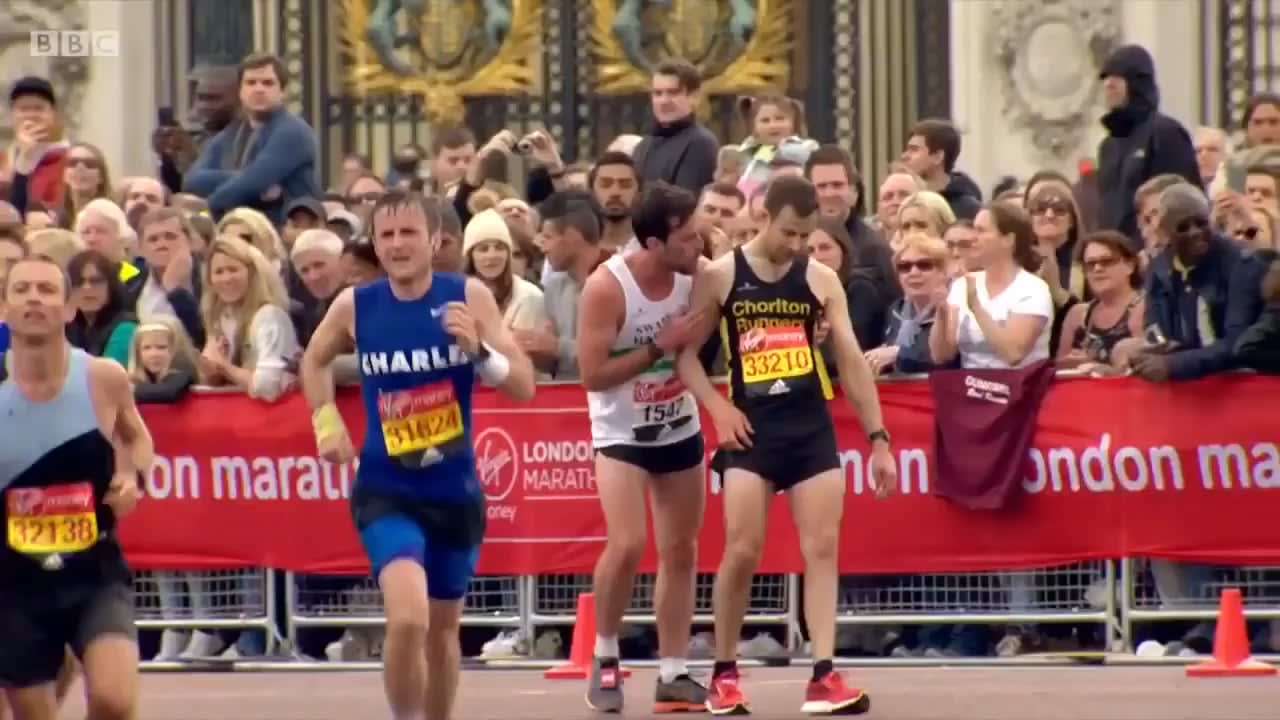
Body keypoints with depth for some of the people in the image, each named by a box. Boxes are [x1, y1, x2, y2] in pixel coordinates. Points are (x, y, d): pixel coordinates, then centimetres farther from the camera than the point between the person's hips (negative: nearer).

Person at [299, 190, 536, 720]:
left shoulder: (469, 297, -8)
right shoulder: (354, 306, -5)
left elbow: (524, 386, -11)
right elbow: (314, 360, 17)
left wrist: (478, 349, -27)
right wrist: (326, 422, 6)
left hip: (454, 490, 2)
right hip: (386, 491, -2)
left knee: (443, 627, 17)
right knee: (408, 618, -23)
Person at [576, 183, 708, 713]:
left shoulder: (697, 275, -10)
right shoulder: (606, 288, -24)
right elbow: (591, 374, -23)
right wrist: (659, 347, -26)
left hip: (680, 430, 5)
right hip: (622, 433, -5)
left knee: (681, 551, 7)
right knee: (627, 545, -19)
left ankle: (672, 676, 15)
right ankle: (605, 657, 3)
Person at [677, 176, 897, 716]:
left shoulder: (821, 280, 5)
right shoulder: (719, 276, 0)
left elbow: (851, 360, 7)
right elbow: (685, 352, 3)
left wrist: (878, 438, 4)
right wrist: (717, 407, -11)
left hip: (812, 427, 2)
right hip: (752, 428, -2)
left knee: (822, 548, -5)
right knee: (742, 550, -8)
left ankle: (823, 676, -7)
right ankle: (724, 674, 6)